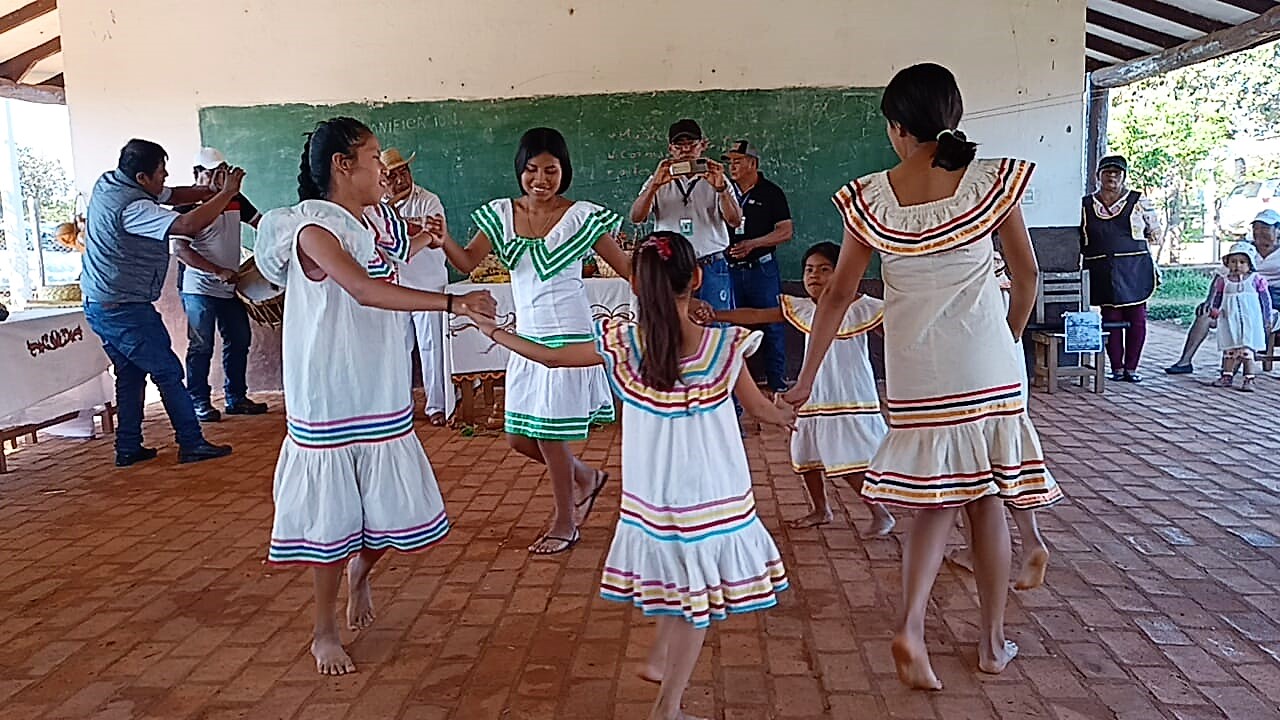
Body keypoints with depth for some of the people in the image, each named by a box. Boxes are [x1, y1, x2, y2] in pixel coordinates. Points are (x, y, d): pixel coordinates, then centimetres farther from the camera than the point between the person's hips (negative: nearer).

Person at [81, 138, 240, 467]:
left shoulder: (108, 182, 6)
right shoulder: (132, 208, -24)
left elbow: (171, 195, 12)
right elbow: (188, 225, -34)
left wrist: (211, 192, -3)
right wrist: (227, 193, -25)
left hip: (100, 305, 10)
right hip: (125, 310, -10)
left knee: (130, 374, 16)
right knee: (168, 373, -2)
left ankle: (128, 447, 20)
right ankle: (192, 444, 3)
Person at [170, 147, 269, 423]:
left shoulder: (234, 199, 8)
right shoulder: (187, 206, -12)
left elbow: (260, 222, 15)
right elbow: (180, 249, -17)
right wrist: (218, 271, -23)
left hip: (230, 288, 7)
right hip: (200, 289, -7)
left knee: (239, 341, 12)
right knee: (201, 348, -1)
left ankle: (236, 397, 24)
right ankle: (199, 403, 9)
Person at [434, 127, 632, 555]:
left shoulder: (581, 217, -8)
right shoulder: (502, 214, 5)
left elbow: (627, 269, -7)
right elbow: (467, 263, -4)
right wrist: (444, 240, -24)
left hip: (567, 337, -6)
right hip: (526, 338, 6)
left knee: (550, 433, 1)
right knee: (519, 437, 11)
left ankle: (565, 523, 23)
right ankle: (586, 479, 38)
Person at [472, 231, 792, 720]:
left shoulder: (620, 346, -10)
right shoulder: (726, 346, -13)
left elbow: (550, 357, 5)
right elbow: (762, 409, 2)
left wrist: (493, 330, 21)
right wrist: (787, 417, 26)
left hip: (652, 501, 3)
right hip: (713, 497, -2)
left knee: (681, 584, 29)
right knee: (698, 604, 14)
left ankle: (660, 659, 43)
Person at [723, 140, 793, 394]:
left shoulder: (771, 193, 1)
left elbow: (785, 231, -5)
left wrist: (752, 243, -16)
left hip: (762, 268, -3)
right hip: (730, 269, 3)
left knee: (772, 326, 0)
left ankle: (778, 385, 9)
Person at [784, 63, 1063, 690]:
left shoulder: (870, 197, -3)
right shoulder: (992, 181, -4)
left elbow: (838, 294, 1)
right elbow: (1026, 275, 5)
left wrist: (805, 378, 8)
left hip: (916, 373, 1)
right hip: (987, 367, -1)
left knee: (939, 500, 14)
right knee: (987, 502, 13)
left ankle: (911, 625, -4)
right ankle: (993, 641, 25)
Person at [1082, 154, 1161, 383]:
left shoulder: (1138, 201, 4)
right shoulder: (1086, 204, 6)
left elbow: (1155, 232, 12)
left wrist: (1134, 247, 10)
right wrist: (1101, 251, 5)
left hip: (1135, 270, 0)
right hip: (1102, 273, 0)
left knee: (1136, 318, 0)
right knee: (1110, 317, 1)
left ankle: (1131, 367, 8)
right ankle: (1116, 368, 8)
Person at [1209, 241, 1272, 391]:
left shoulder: (1256, 280, 1)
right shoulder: (1223, 281, 6)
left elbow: (1265, 301, 6)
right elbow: (1216, 298, 14)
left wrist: (1267, 321, 6)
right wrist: (1213, 310, -6)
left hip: (1250, 323, -3)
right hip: (1230, 322, 3)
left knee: (1247, 351, -7)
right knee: (1229, 351, 7)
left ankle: (1249, 380, -3)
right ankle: (1227, 377, 16)